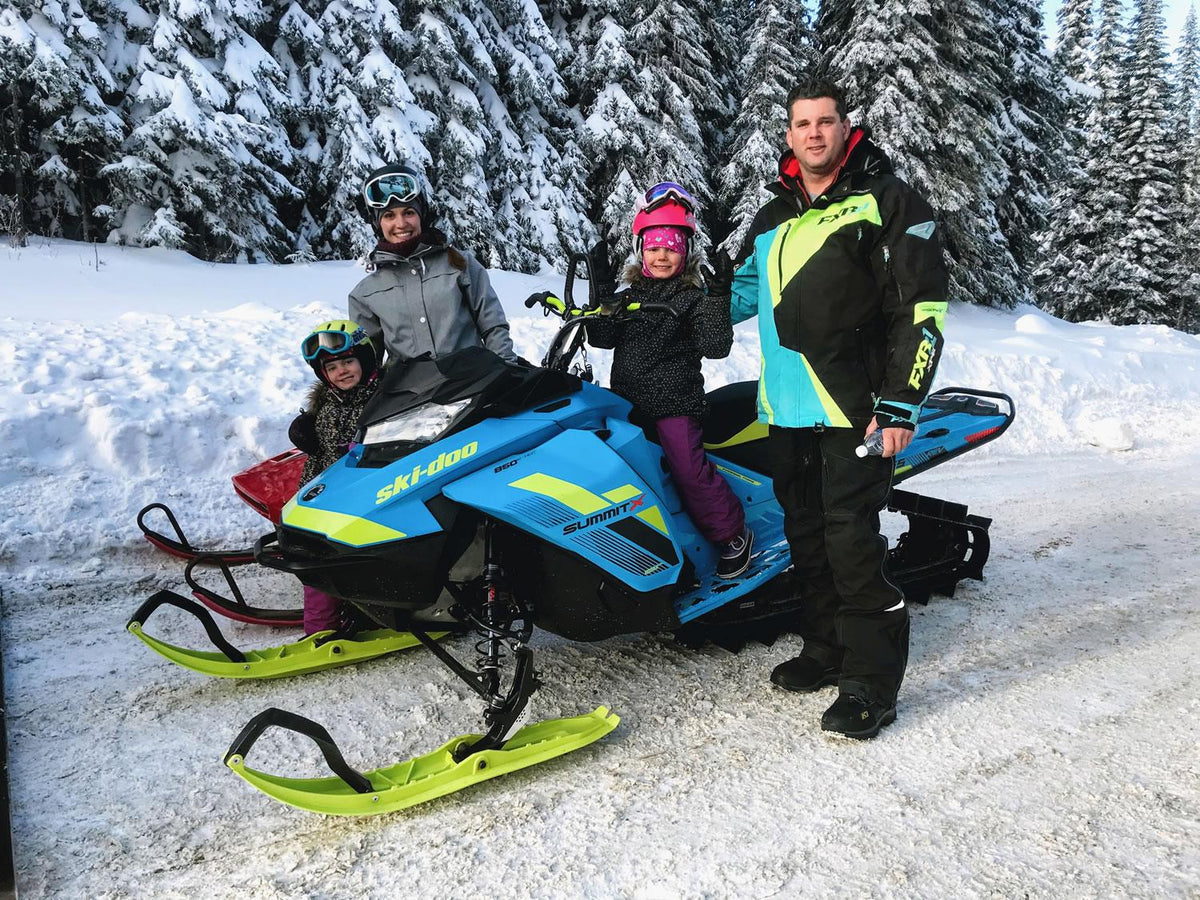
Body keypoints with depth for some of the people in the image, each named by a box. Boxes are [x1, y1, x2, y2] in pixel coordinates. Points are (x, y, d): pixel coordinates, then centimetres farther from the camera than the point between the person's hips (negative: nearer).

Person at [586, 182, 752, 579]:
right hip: (627, 401, 6)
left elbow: (715, 347, -12)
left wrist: (718, 297, -20)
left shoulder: (694, 299, 0)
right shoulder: (628, 297, 14)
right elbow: (603, 338, 2)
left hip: (675, 403, -6)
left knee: (689, 468, -15)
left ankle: (733, 535, 3)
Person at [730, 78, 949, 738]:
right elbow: (742, 290, 31)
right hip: (787, 409, 6)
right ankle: (827, 649, 26)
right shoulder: (773, 218, 17)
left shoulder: (887, 202, -1)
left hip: (855, 406, -6)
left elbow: (923, 307, -7)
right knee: (806, 534, 11)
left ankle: (871, 680, 2)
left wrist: (900, 403, -15)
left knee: (850, 538, -10)